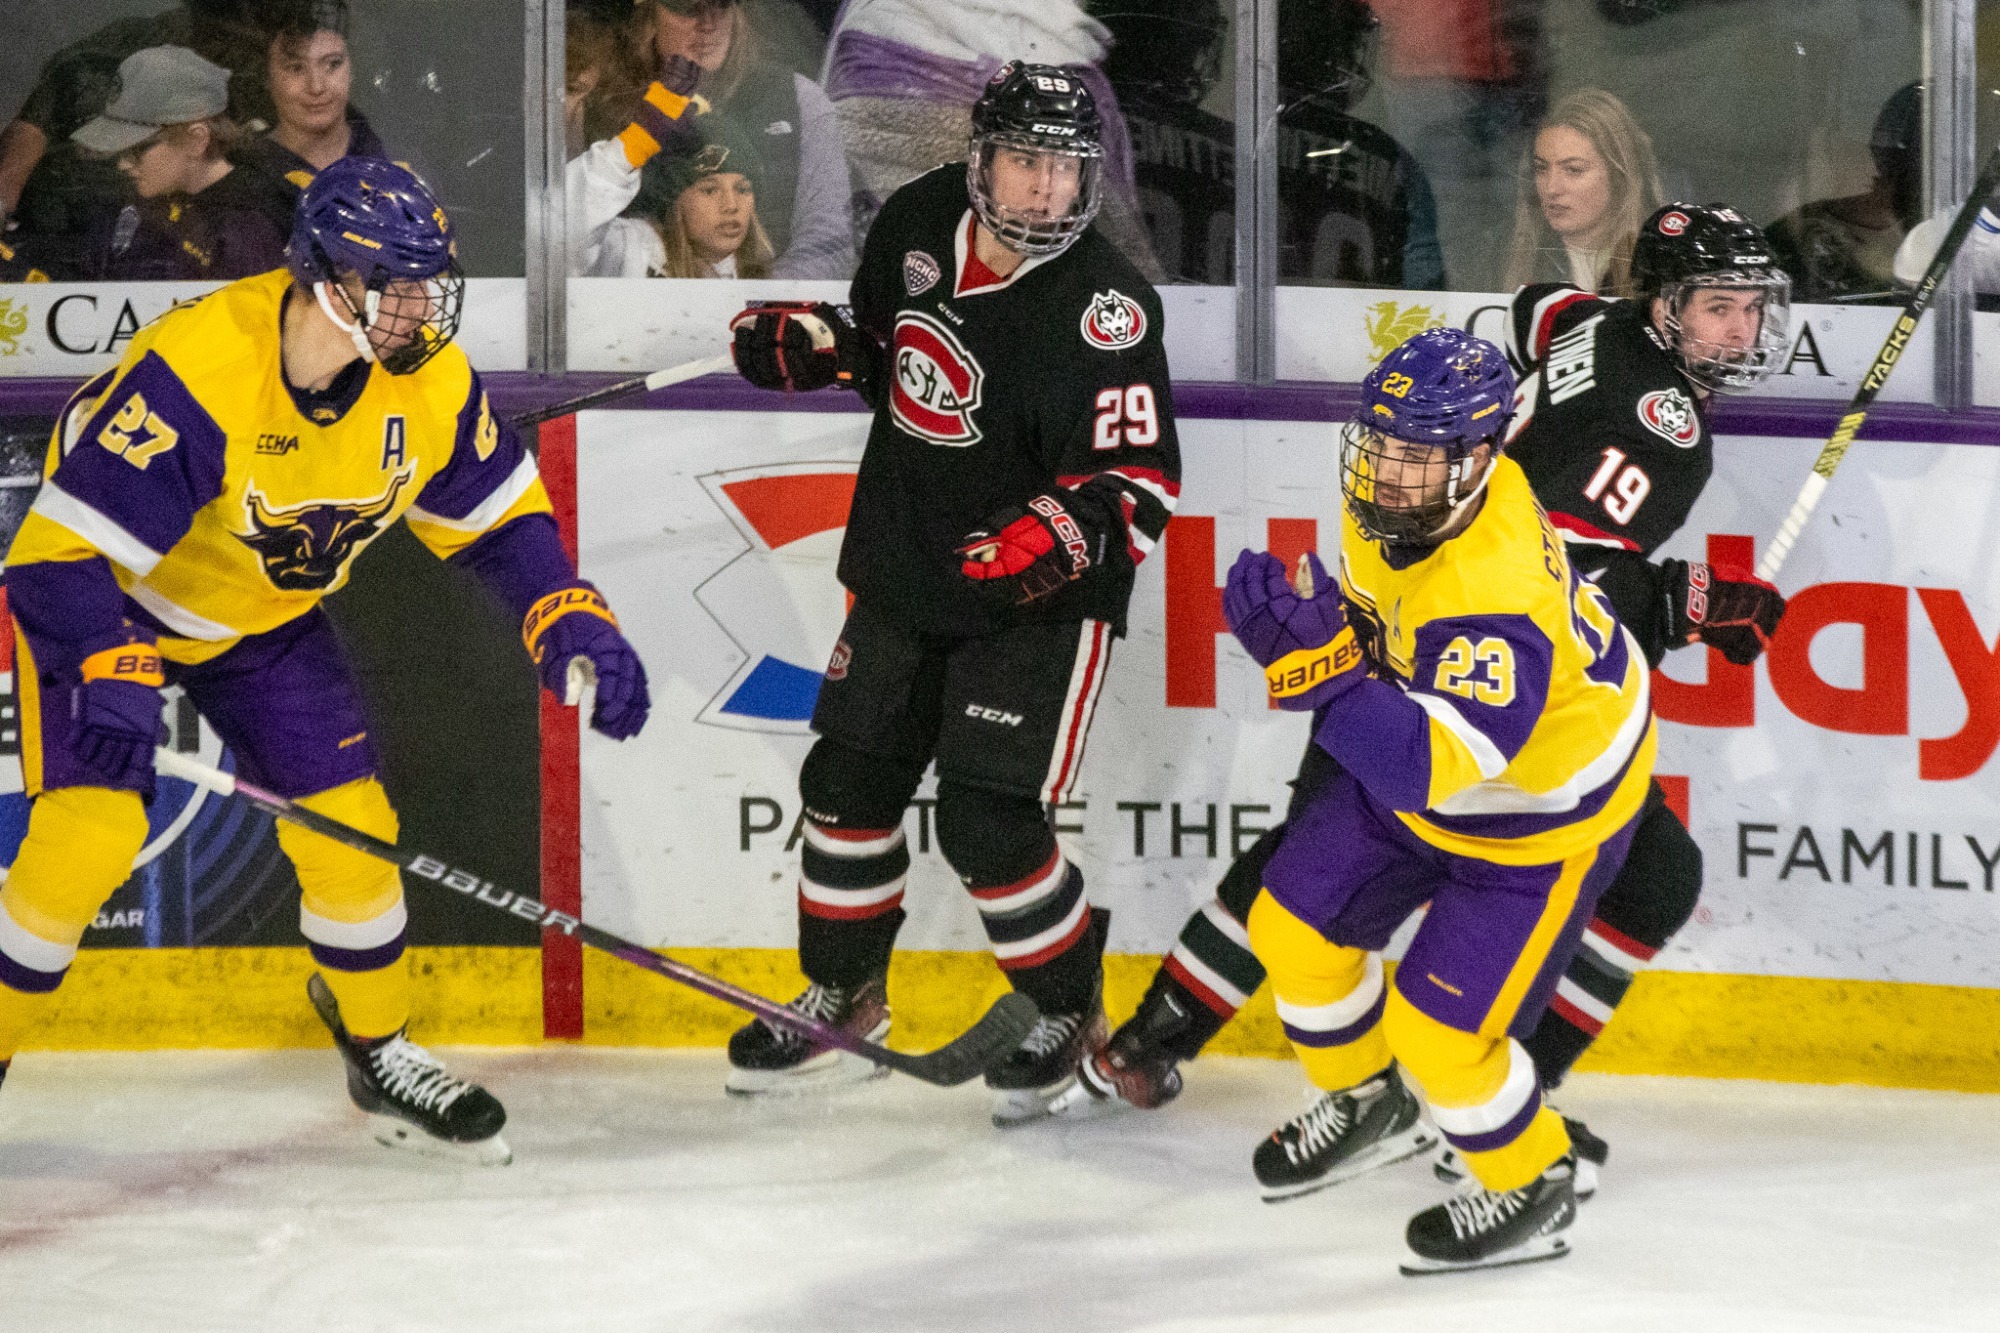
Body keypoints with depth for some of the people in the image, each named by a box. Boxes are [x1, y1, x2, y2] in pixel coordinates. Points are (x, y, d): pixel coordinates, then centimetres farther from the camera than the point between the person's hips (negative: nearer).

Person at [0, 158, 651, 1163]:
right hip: (107, 598, -5)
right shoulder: (195, 372, -38)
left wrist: (569, 620, -15)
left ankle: (382, 1055, 22)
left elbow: (495, 513, 0)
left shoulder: (427, 380, -18)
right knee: (88, 833, -20)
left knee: (349, 827, 0)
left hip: (268, 617, 5)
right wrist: (109, 676, -50)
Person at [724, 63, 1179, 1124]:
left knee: (989, 825, -12)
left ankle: (1071, 1011, 12)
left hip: (1038, 600, -6)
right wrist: (807, 342, -1)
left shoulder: (1105, 308, -22)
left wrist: (1065, 530, -40)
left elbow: (1139, 485, -23)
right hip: (905, 574, 7)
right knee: (847, 786, 12)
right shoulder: (918, 223, -4)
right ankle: (843, 999, 33)